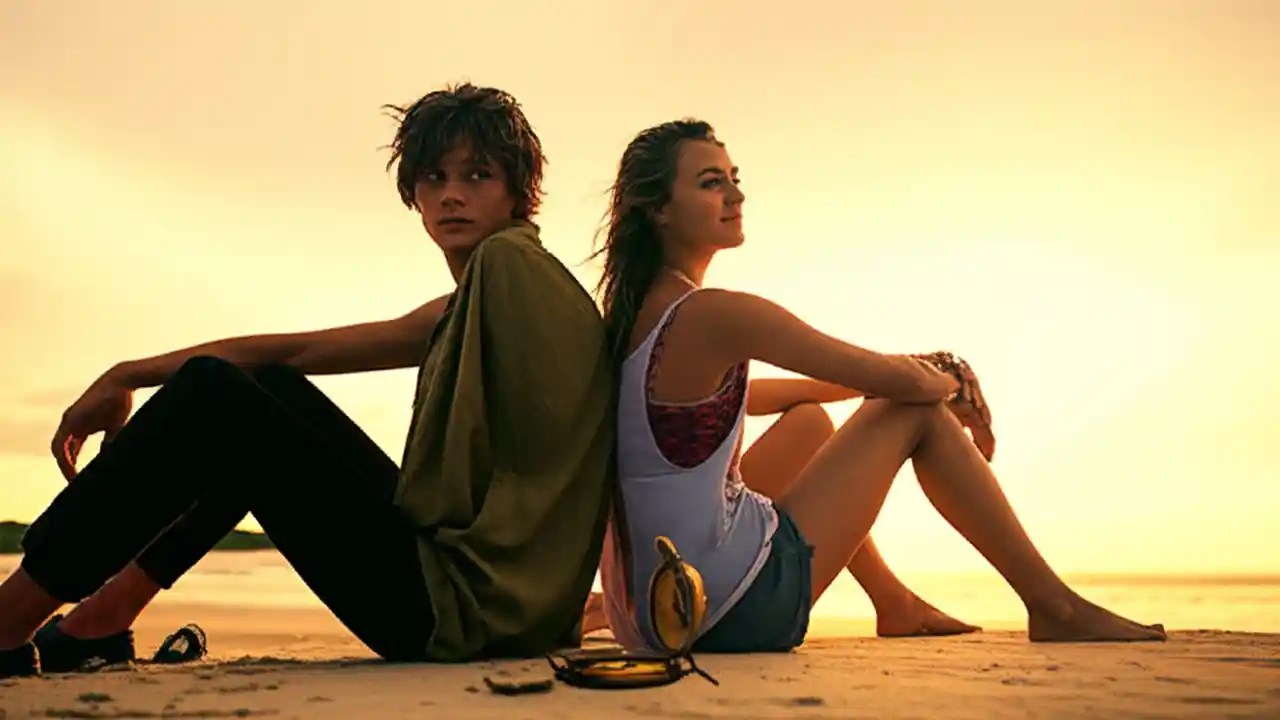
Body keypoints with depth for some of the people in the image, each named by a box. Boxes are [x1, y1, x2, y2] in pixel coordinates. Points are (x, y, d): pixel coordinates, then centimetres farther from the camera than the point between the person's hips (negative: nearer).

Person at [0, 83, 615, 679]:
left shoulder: (512, 260, -8)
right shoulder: (462, 310, 19)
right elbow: (302, 351, 17)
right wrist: (128, 377, 12)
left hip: (468, 605, -9)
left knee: (209, 394, -8)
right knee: (274, 389, 20)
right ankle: (104, 615, 17)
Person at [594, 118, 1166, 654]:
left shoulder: (633, 317, 8)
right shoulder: (712, 314, -19)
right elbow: (901, 379, -13)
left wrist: (856, 384, 23)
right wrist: (957, 387, 10)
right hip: (734, 614, -9)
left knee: (808, 419, 28)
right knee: (917, 411, 0)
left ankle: (895, 604, 39)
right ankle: (1056, 608, 13)